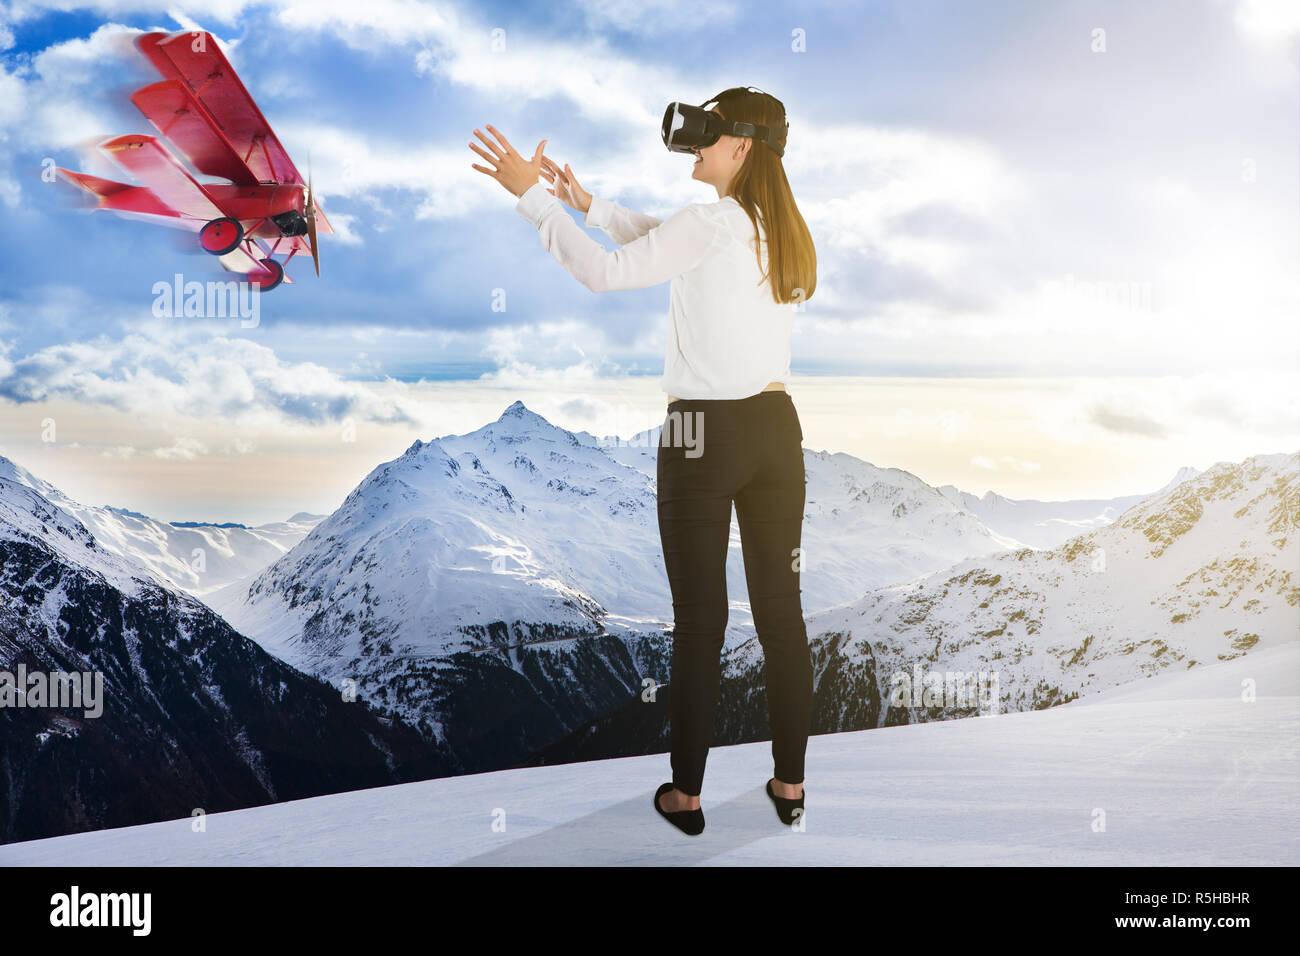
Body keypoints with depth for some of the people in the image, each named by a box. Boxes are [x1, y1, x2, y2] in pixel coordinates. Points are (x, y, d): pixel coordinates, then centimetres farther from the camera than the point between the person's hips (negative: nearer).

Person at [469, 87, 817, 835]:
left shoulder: (716, 222, -14)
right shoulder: (782, 230, 11)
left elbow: (605, 272, -18)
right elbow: (670, 245, 21)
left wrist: (532, 195, -11)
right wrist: (588, 204, 20)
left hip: (705, 436, -7)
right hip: (777, 429, 7)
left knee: (699, 622, 3)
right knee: (782, 611, 11)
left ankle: (687, 795, 14)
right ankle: (790, 784, 20)